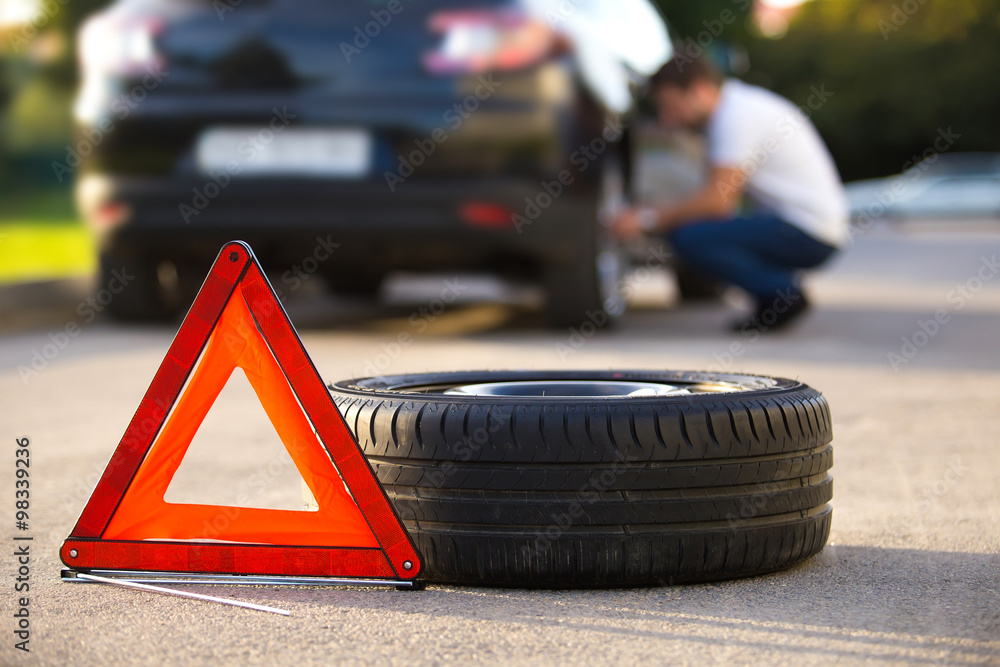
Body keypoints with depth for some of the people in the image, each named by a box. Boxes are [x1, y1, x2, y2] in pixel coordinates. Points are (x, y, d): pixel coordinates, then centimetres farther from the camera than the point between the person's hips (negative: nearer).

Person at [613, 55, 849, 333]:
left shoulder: (737, 114, -15)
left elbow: (718, 200, -22)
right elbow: (722, 197, 16)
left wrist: (649, 220, -16)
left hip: (807, 234, -10)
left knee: (689, 237, -20)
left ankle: (781, 292, -11)